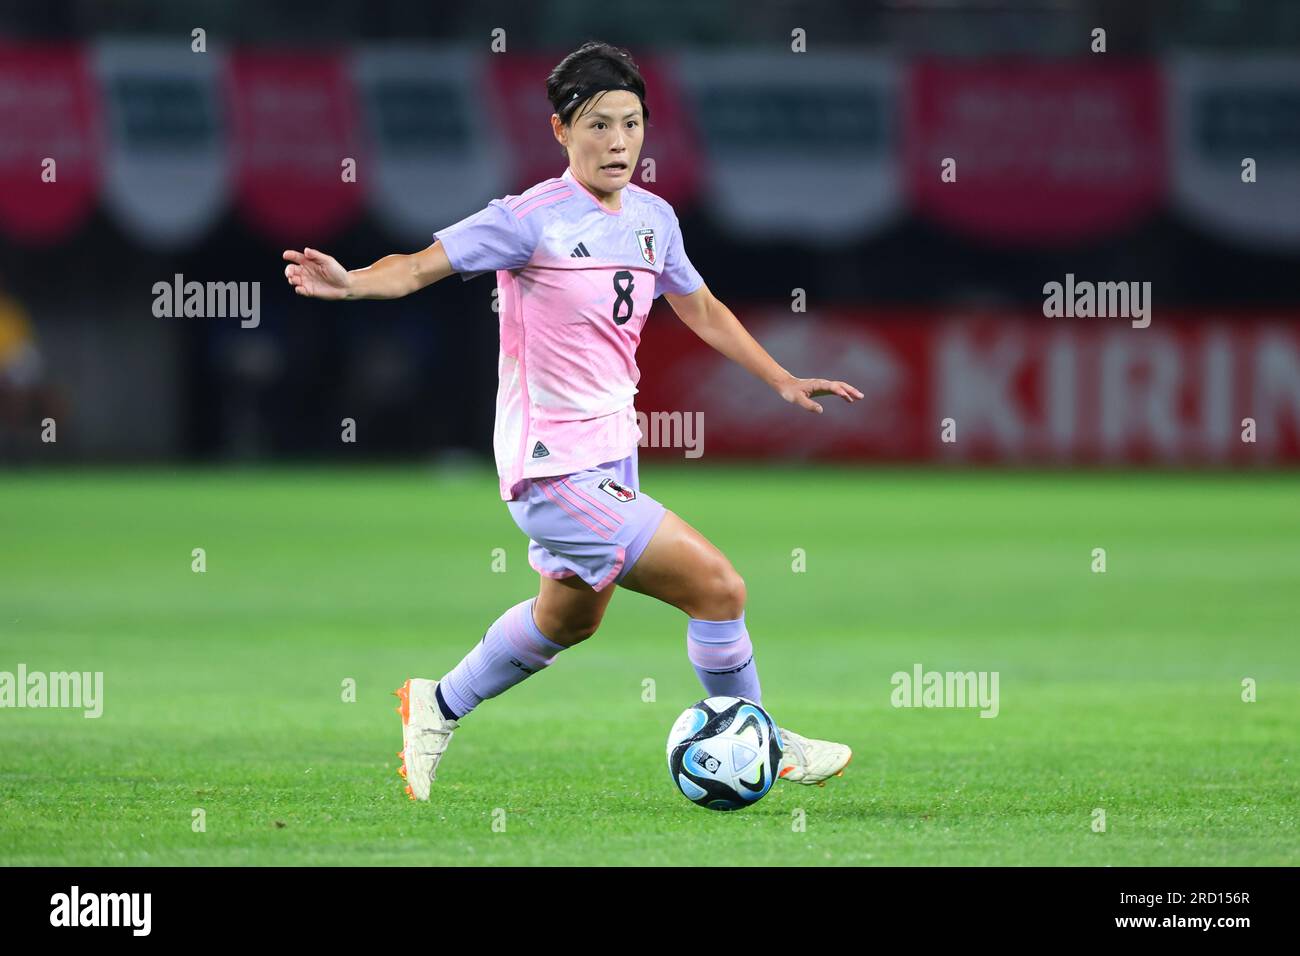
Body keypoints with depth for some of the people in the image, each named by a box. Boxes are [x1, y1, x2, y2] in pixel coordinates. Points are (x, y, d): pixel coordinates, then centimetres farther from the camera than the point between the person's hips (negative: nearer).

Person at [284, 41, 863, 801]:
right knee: (719, 588, -13)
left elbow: (701, 309, 21)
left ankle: (439, 708, 48)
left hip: (611, 455, 9)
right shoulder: (534, 220, -17)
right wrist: (351, 282, -39)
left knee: (569, 618, 30)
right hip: (555, 472, -9)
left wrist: (783, 381, 21)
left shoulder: (653, 217, 5)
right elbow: (422, 266, -20)